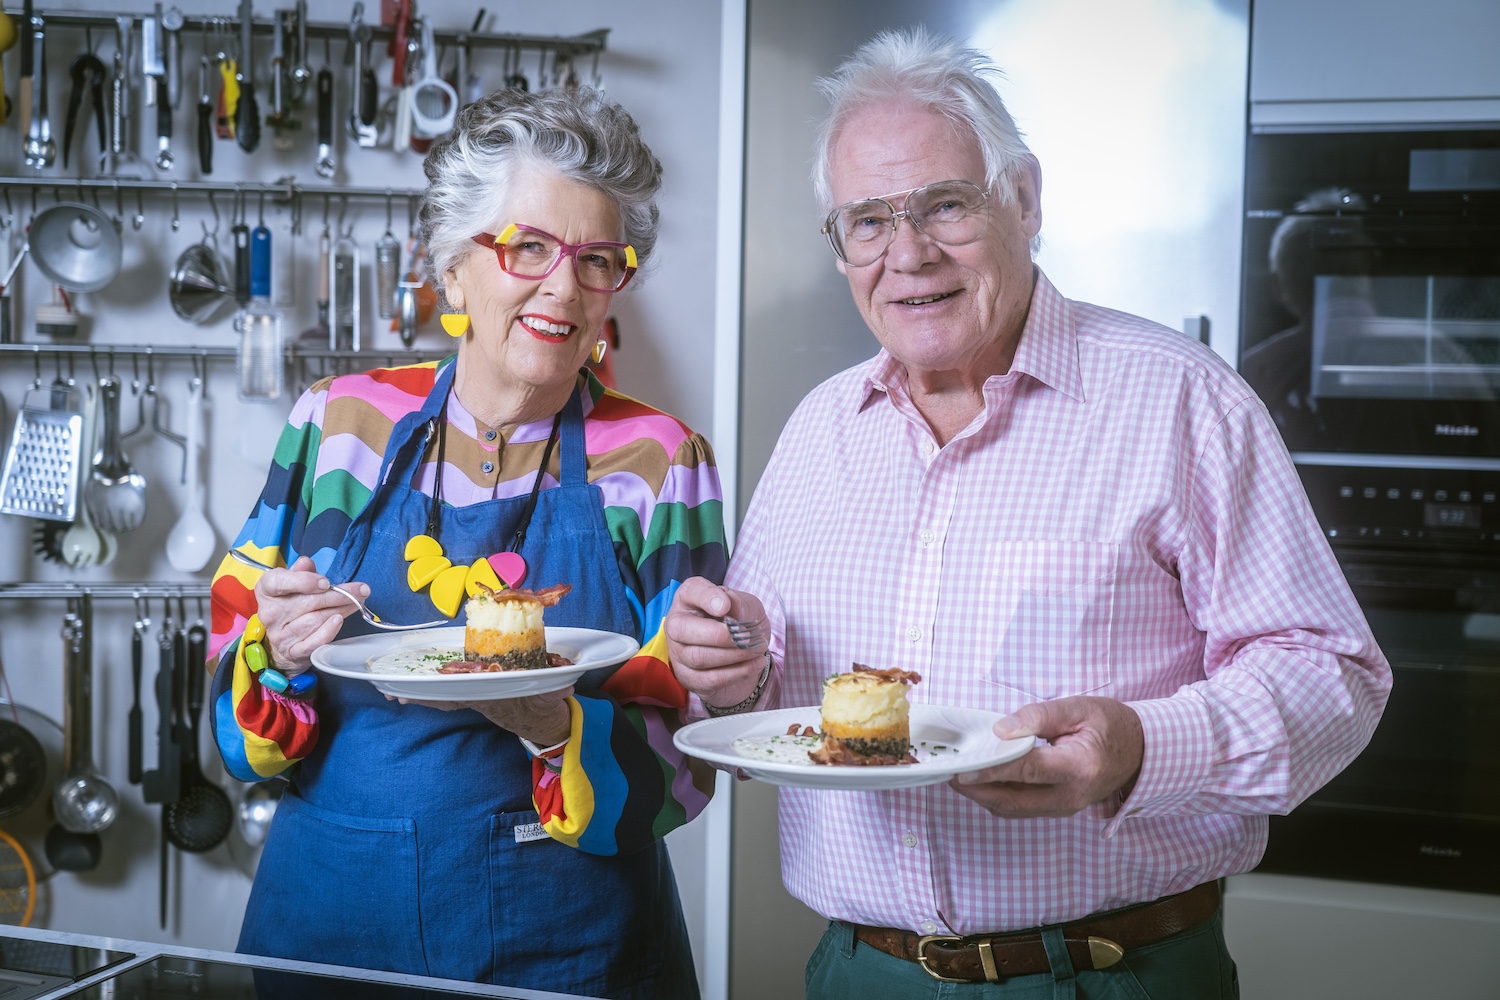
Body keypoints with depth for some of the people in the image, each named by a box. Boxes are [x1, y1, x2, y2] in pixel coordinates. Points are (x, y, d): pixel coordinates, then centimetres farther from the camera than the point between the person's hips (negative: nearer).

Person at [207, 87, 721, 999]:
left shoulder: (659, 462, -6)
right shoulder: (338, 425, -1)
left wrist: (555, 727, -26)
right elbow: (238, 726, 4)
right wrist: (281, 663, -17)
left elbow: (684, 768, -8)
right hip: (327, 915, 2)